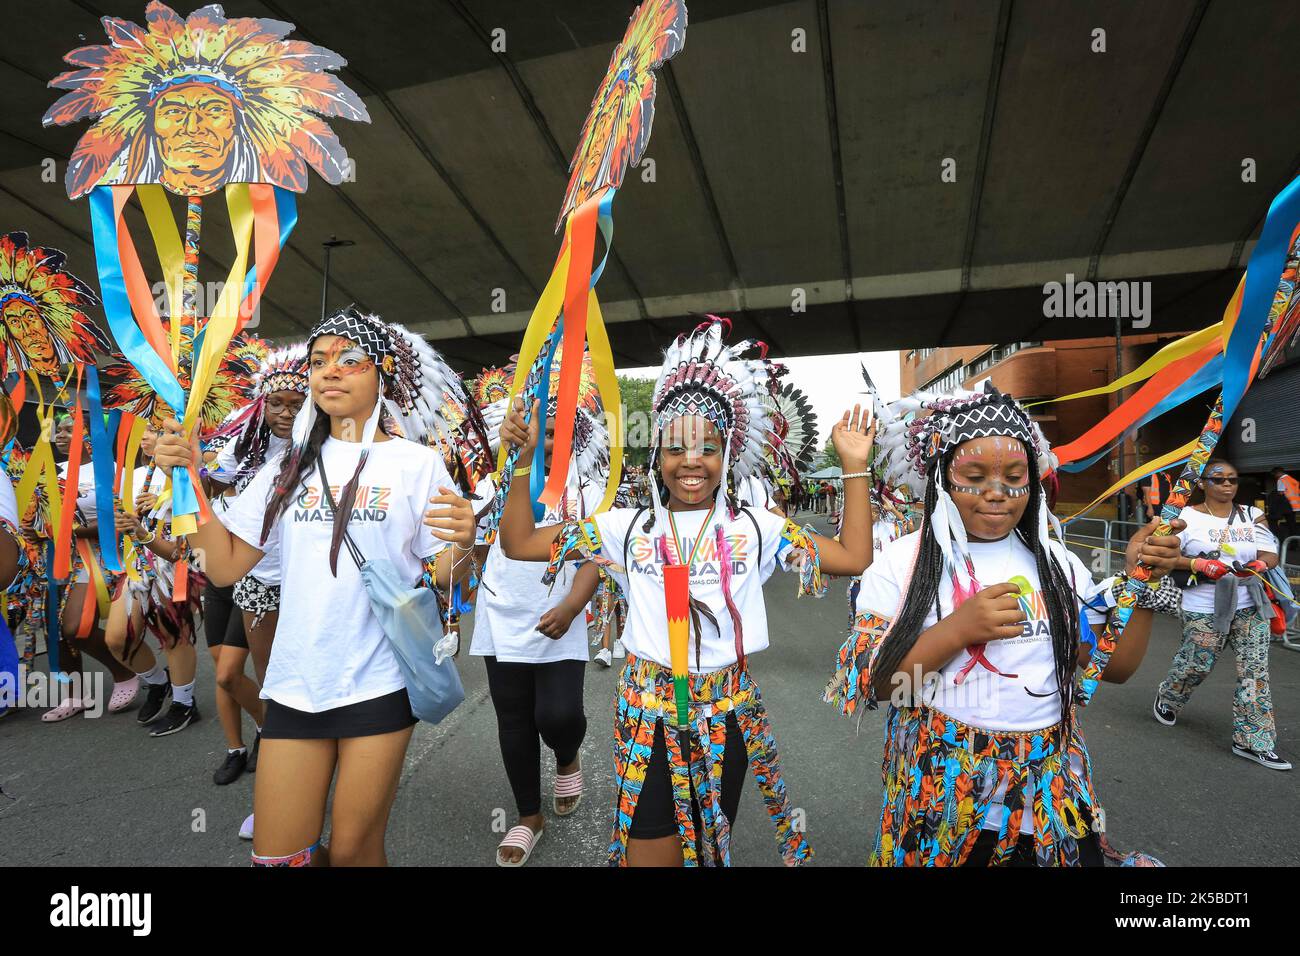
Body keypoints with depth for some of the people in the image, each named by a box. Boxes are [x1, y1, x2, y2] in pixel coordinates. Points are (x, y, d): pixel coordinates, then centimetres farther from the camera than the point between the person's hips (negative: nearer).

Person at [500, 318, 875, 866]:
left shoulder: (756, 528, -2)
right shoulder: (630, 528, -4)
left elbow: (854, 557, -3)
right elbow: (519, 543, -4)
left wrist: (855, 469, -6)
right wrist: (526, 460, -14)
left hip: (727, 712, 1)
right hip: (648, 710, -1)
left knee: (710, 845, 20)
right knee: (647, 852, 10)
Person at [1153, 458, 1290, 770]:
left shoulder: (1252, 516, 7)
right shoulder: (1188, 516, -6)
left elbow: (1270, 554, 5)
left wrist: (1260, 564, -17)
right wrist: (1199, 564, -24)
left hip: (1250, 606, 4)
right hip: (1204, 609, -4)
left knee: (1255, 671, 2)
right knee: (1196, 665, 5)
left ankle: (1252, 741, 11)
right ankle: (1166, 700, 35)